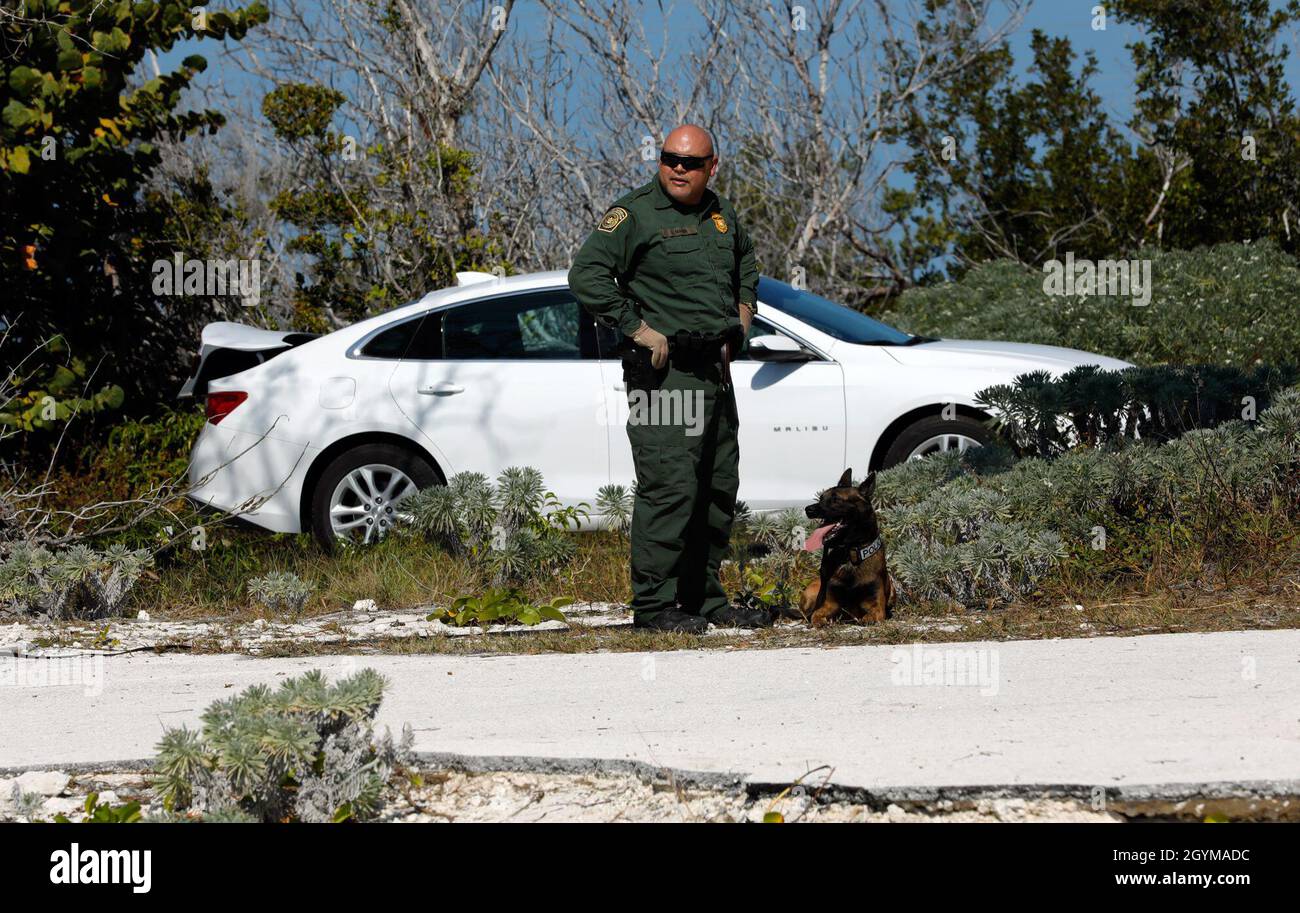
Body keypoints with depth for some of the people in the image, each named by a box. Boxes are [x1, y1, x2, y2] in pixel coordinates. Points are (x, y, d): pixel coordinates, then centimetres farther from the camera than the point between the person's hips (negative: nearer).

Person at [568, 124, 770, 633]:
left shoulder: (721, 215, 15)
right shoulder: (634, 214, -8)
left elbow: (746, 262, 37)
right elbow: (586, 275, -17)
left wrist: (744, 308, 21)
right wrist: (636, 328, -18)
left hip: (715, 372, 8)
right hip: (665, 374, -8)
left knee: (719, 489, 12)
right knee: (669, 486, -13)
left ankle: (705, 597, 21)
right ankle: (653, 604, -10)